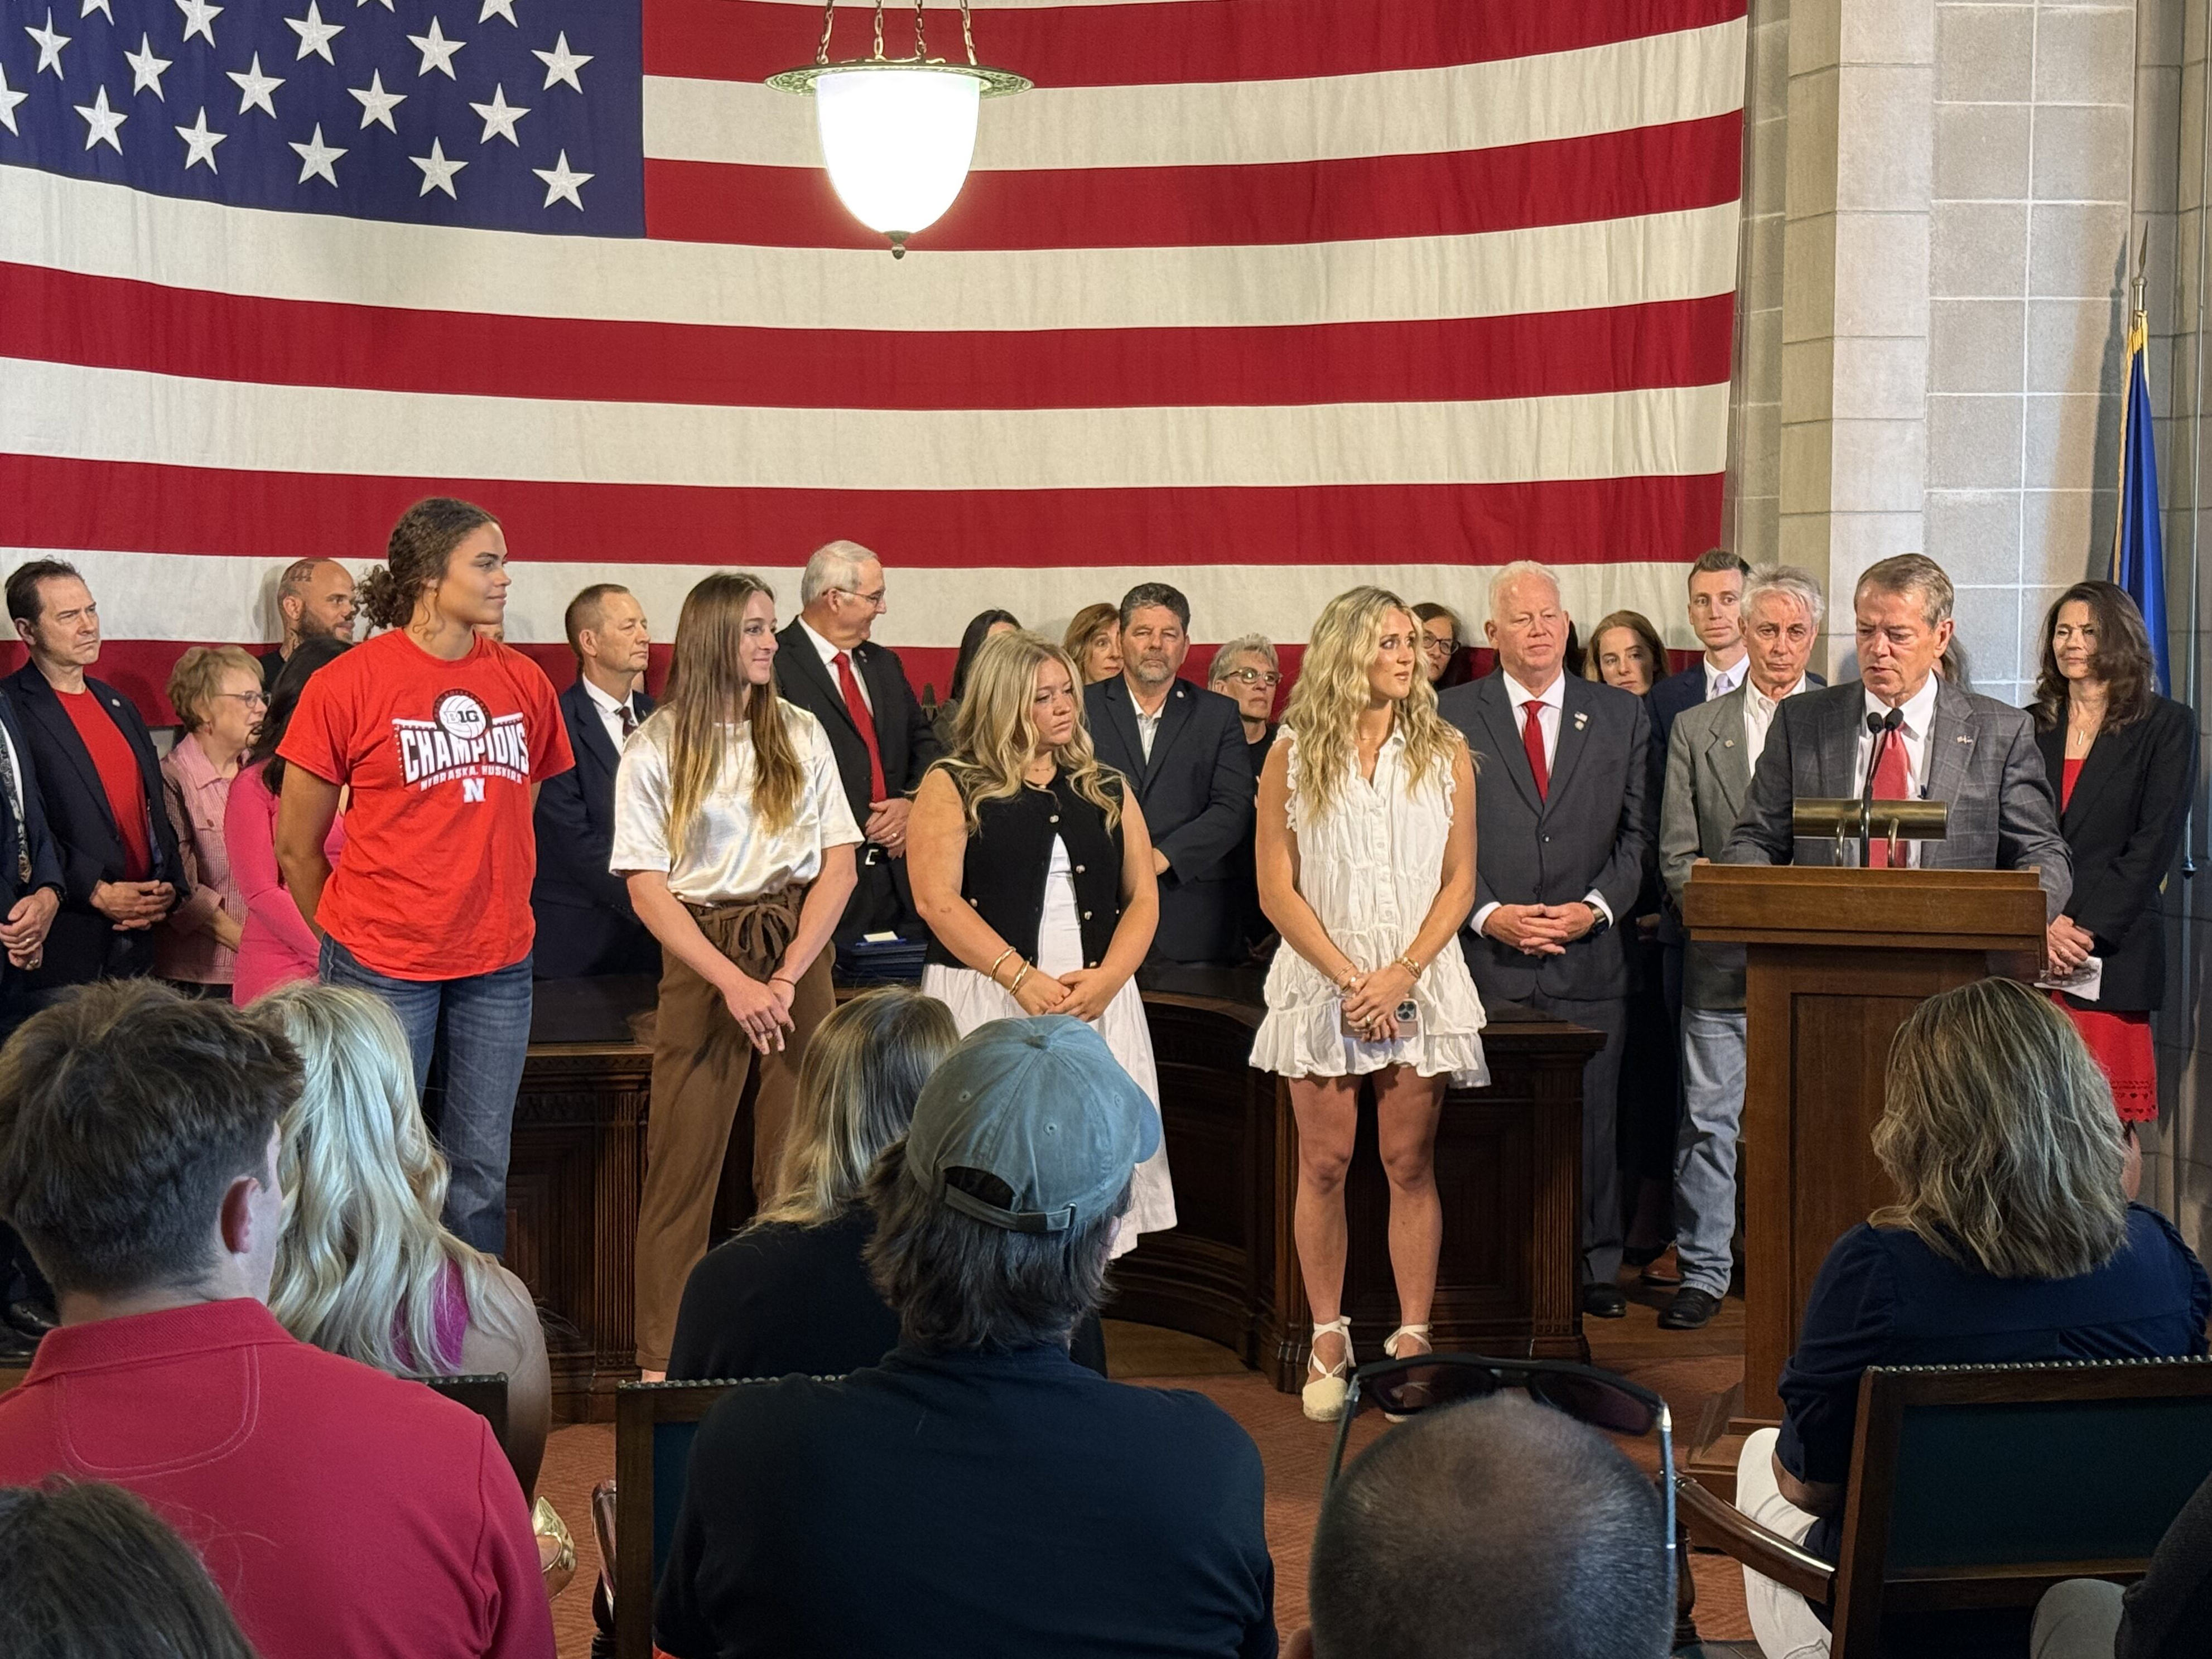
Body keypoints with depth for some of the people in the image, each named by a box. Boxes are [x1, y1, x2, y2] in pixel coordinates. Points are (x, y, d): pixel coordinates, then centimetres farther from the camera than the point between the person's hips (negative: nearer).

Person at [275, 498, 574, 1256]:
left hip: (498, 966, 4)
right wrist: (350, 940, 8)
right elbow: (297, 848, 1)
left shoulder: (525, 683, 6)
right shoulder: (346, 686, -6)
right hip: (383, 967, -4)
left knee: (480, 1175, 8)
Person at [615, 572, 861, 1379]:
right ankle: (662, 1359, 4)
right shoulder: (655, 750, 0)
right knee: (682, 1161, -2)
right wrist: (734, 982, -14)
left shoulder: (801, 734, 7)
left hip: (799, 948, 2)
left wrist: (788, 976, -8)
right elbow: (647, 887, -5)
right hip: (701, 951, -2)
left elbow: (838, 866, 3)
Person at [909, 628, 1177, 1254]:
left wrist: (1108, 977, -8)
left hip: (1099, 1005, 4)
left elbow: (1142, 898, 11)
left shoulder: (1107, 791, 15)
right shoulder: (953, 787, 3)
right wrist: (1022, 977, -16)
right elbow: (936, 898, -8)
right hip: (987, 999, -3)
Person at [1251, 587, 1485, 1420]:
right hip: (1320, 975, -1)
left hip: (1419, 980, 1)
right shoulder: (1293, 755, 3)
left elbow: (1459, 882, 4)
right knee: (1324, 1165, 2)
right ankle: (1328, 1339, 11)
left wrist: (1403, 971, -10)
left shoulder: (1444, 753, 7)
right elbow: (1277, 889, 0)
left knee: (1411, 1165, 2)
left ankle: (1412, 1338, 8)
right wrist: (1348, 978, -9)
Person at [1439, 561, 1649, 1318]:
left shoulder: (1621, 715, 10)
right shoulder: (1450, 715, 5)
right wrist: (1488, 914, -11)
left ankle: (1594, 1268, 16)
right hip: (1486, 955, -1)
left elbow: (1636, 832, 7)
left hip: (1589, 955, 1)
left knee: (1591, 1119, 5)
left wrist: (1596, 907, -7)